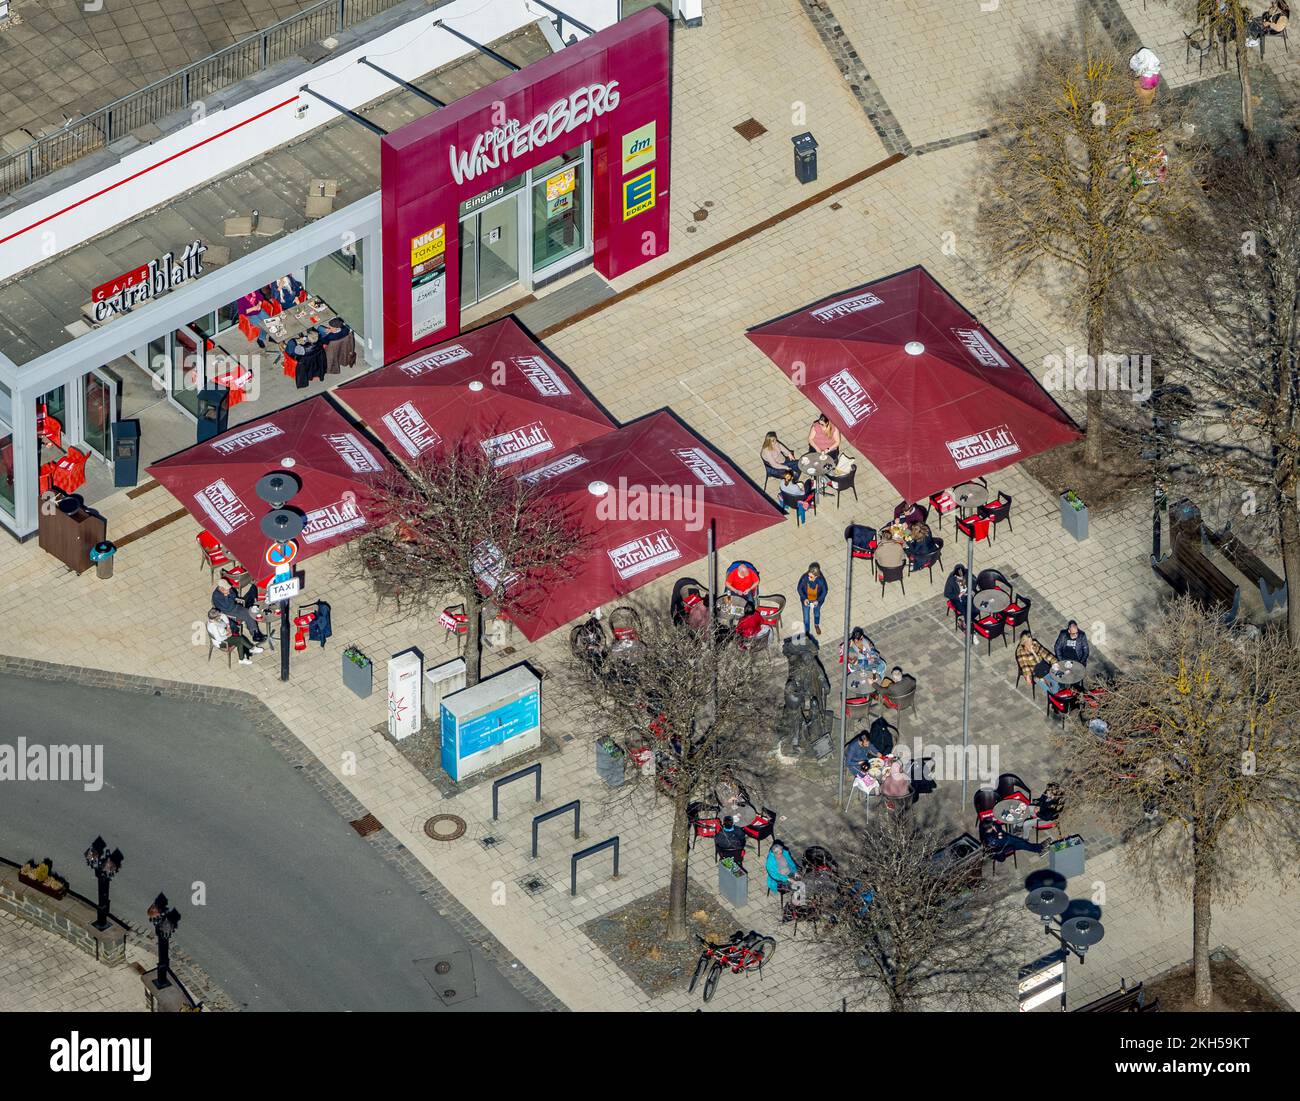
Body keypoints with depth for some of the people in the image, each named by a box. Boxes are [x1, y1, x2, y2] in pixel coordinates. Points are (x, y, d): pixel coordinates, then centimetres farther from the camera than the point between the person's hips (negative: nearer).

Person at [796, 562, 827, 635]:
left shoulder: (821, 580, -34)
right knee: (806, 617, 16)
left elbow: (825, 591, -16)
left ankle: (816, 625, 62)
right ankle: (806, 631, 43)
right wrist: (804, 599, -24)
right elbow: (799, 588, -15)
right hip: (806, 600, 0)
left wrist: (818, 600, -24)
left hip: (817, 601, 0)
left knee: (817, 613, 31)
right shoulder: (804, 578, -33)